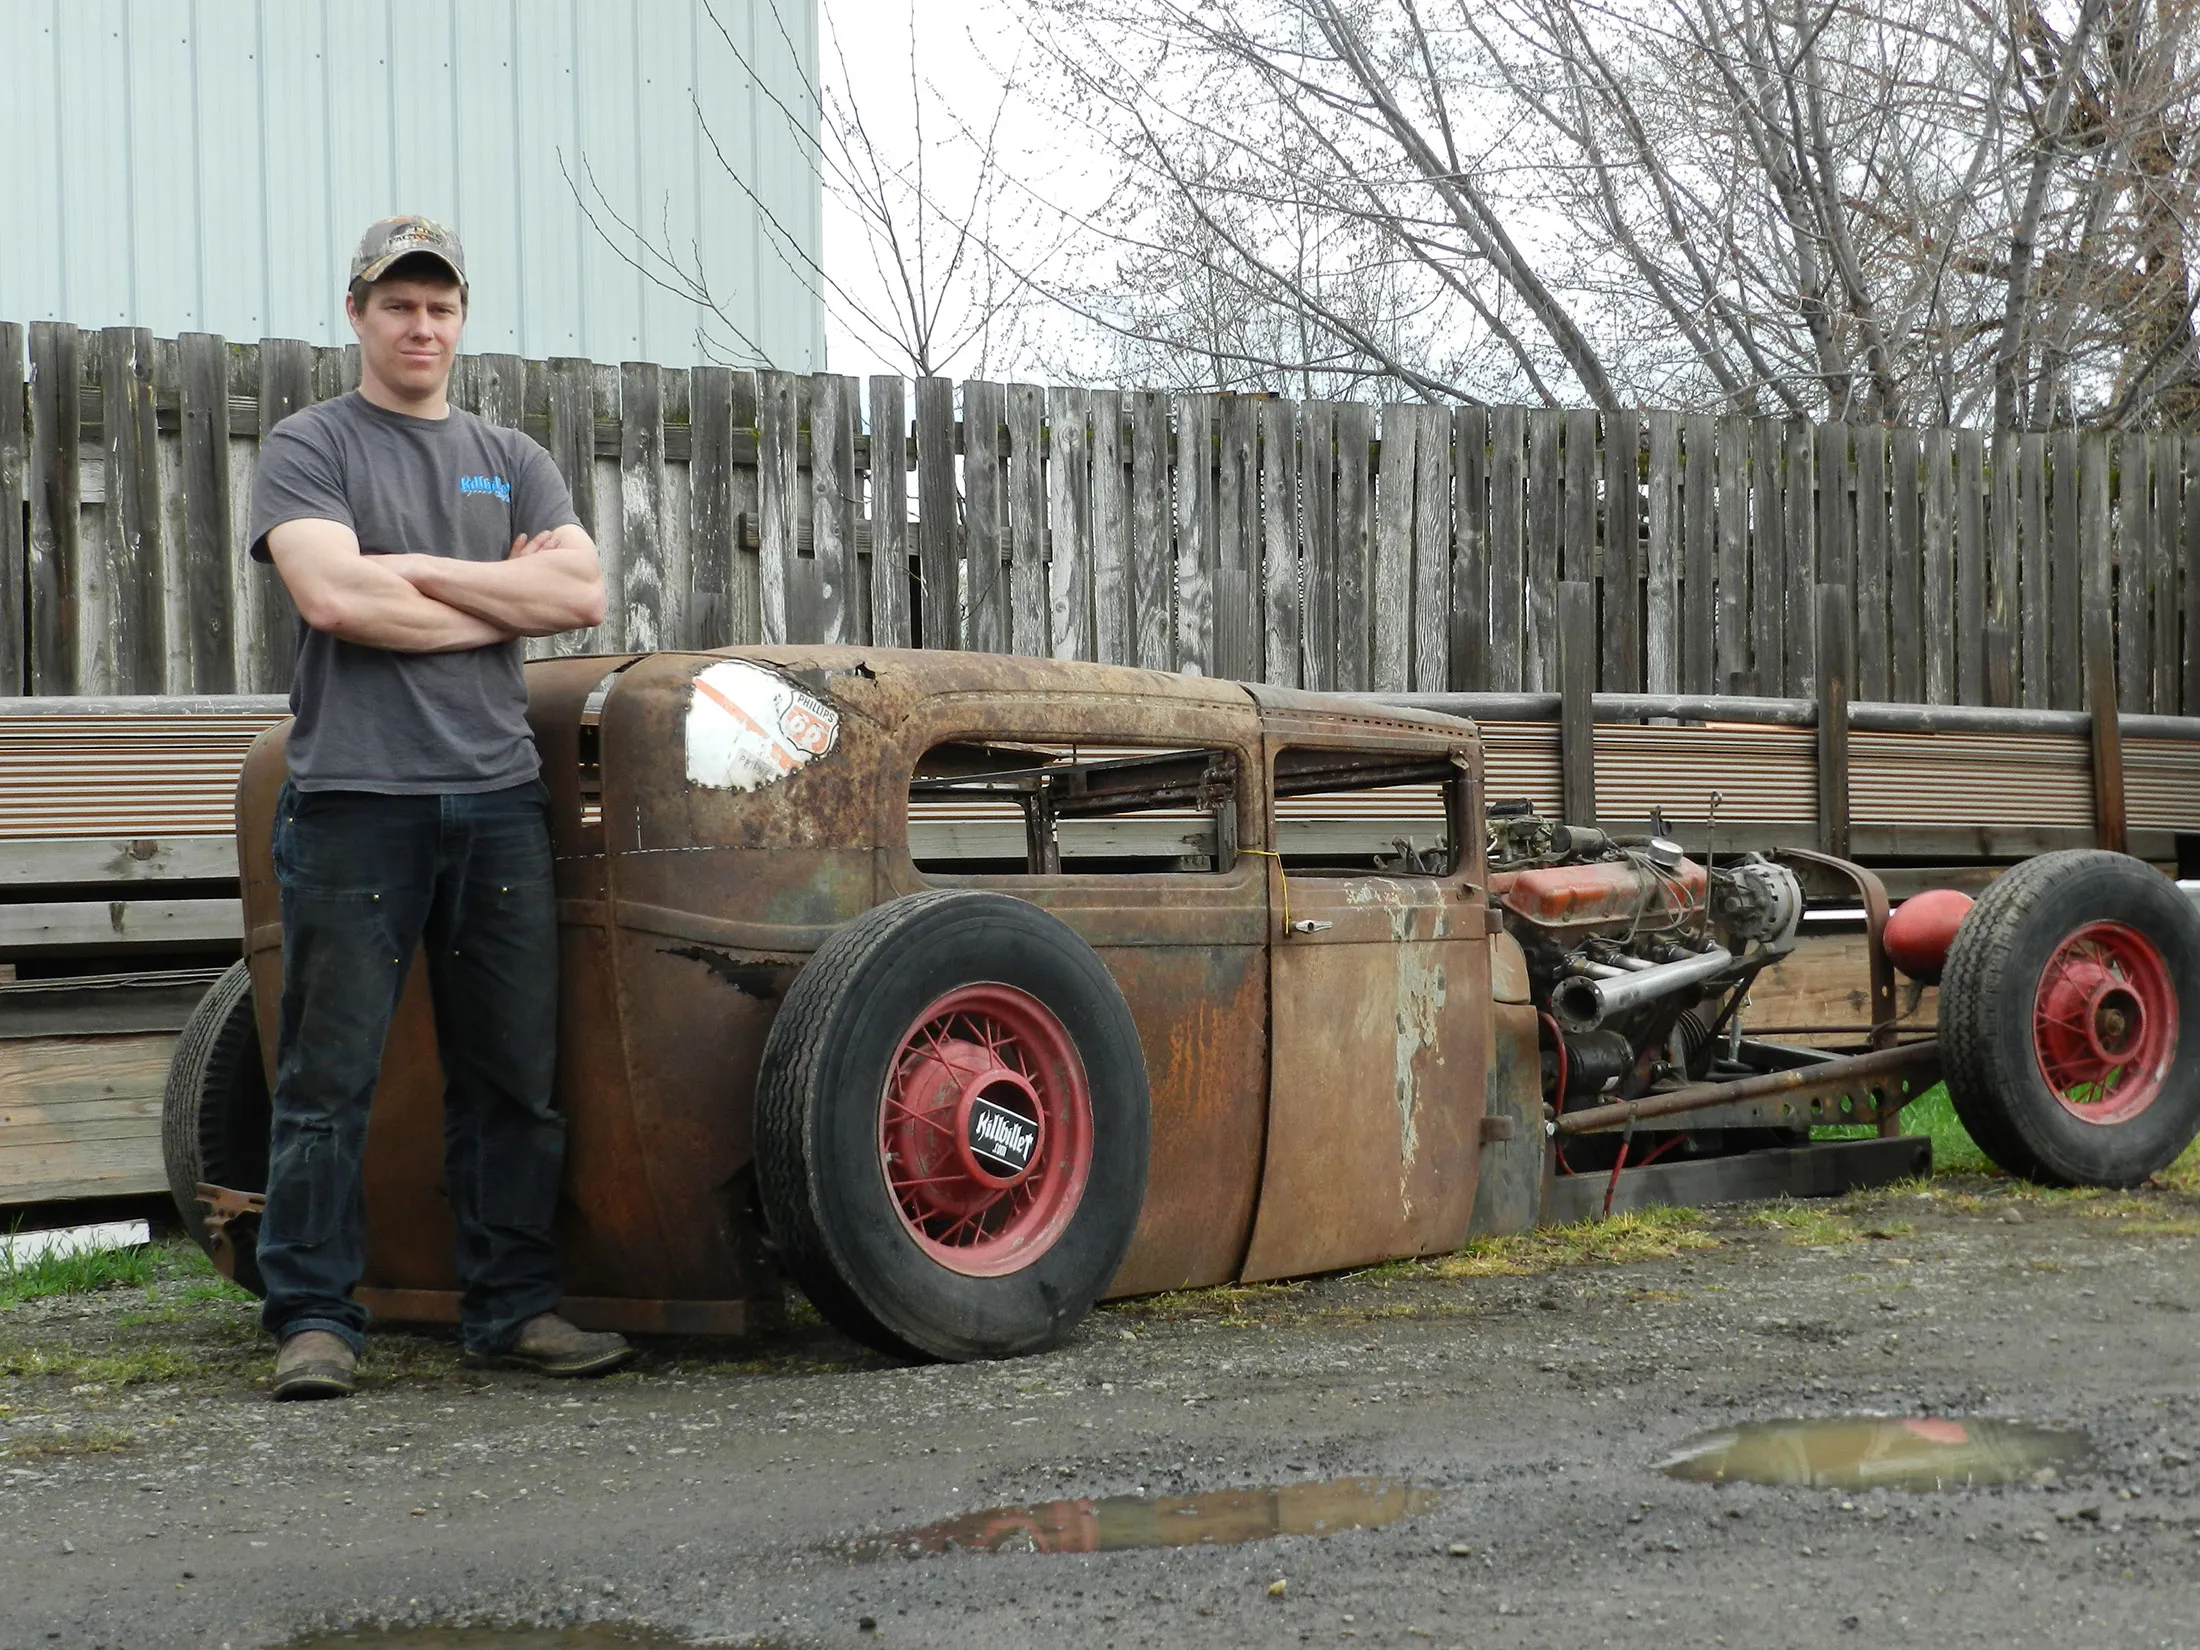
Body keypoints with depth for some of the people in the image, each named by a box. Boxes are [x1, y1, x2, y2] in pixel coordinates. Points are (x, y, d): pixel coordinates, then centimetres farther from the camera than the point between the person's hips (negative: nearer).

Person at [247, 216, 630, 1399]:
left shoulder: (513, 460, 17)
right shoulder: (310, 449, 4)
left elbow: (581, 594, 2)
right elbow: (334, 597, -13)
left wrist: (422, 568, -6)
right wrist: (505, 595, -3)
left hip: (499, 796, 4)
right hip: (355, 799, -4)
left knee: (514, 1077, 7)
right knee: (330, 1077, -3)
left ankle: (513, 1306, 15)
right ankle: (314, 1320, 4)